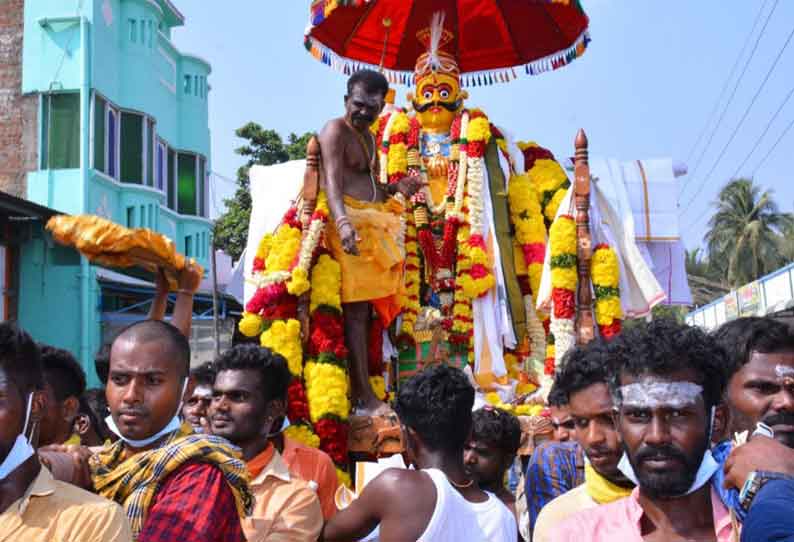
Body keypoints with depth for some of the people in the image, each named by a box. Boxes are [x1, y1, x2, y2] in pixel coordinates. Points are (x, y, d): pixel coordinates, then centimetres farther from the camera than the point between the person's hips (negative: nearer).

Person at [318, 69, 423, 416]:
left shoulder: (367, 135, 23)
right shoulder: (336, 131, -5)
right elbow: (333, 183, -20)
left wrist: (396, 189, 4)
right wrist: (344, 223, -36)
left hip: (372, 227, 9)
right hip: (350, 226, -9)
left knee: (367, 308, 6)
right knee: (356, 309, -12)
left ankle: (363, 388, 8)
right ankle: (363, 397, -14)